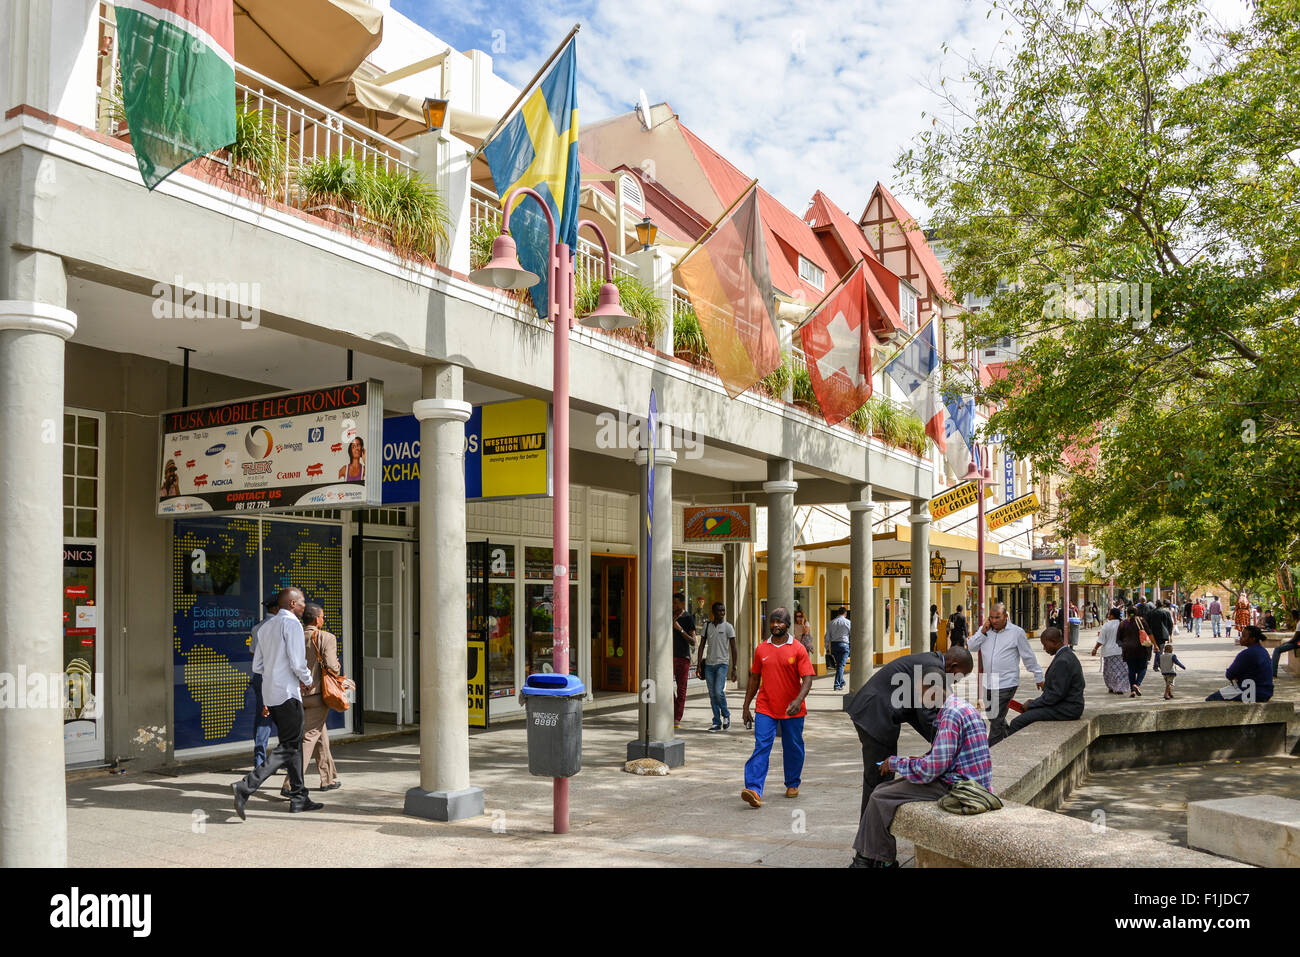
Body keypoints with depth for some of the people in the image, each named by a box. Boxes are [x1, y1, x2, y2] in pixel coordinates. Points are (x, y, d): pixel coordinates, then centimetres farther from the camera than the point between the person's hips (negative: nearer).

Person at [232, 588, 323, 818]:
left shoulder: (265, 628, 16)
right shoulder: (291, 623, -11)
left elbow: (257, 666, 16)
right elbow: (297, 663, -18)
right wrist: (306, 678, 1)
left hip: (270, 691, 9)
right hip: (287, 692, -9)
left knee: (294, 745, 14)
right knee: (288, 747, -7)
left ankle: (299, 798, 17)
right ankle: (246, 787, -16)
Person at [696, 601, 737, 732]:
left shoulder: (728, 627, -1)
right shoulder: (707, 625, 8)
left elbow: (733, 648, -2)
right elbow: (702, 645, 9)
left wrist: (734, 668, -6)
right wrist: (699, 664, 1)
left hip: (722, 663, -4)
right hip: (709, 664, 4)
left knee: (719, 691, -16)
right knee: (712, 694, 4)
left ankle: (726, 715, 8)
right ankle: (717, 722, 12)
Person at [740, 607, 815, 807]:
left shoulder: (798, 649, -3)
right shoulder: (761, 650, 6)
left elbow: (807, 679, -9)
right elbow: (754, 679, 13)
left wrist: (799, 700, -26)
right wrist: (746, 706, 13)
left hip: (792, 710, -1)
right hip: (765, 709, 1)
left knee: (793, 749, 11)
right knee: (761, 747, -10)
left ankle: (792, 784, 32)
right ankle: (754, 790, -18)